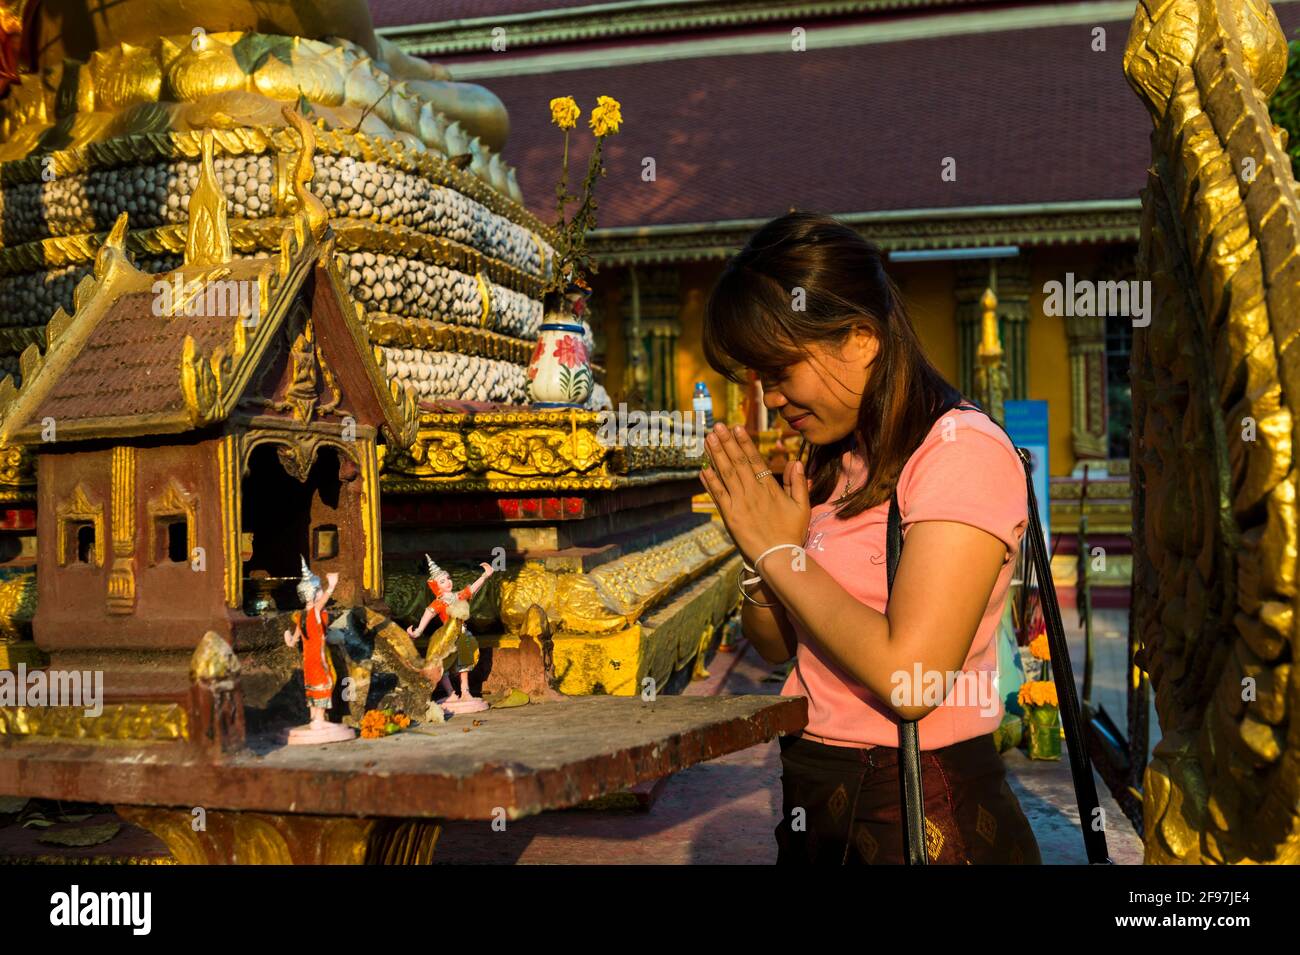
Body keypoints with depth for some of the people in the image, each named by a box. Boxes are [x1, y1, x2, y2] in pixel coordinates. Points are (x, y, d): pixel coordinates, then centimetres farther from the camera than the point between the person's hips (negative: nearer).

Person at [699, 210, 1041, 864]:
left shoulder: (964, 449, -16)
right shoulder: (830, 461, 8)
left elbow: (910, 677, -26)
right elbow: (778, 649, 12)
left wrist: (781, 552, -15)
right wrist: (757, 560, -7)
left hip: (920, 815, -7)